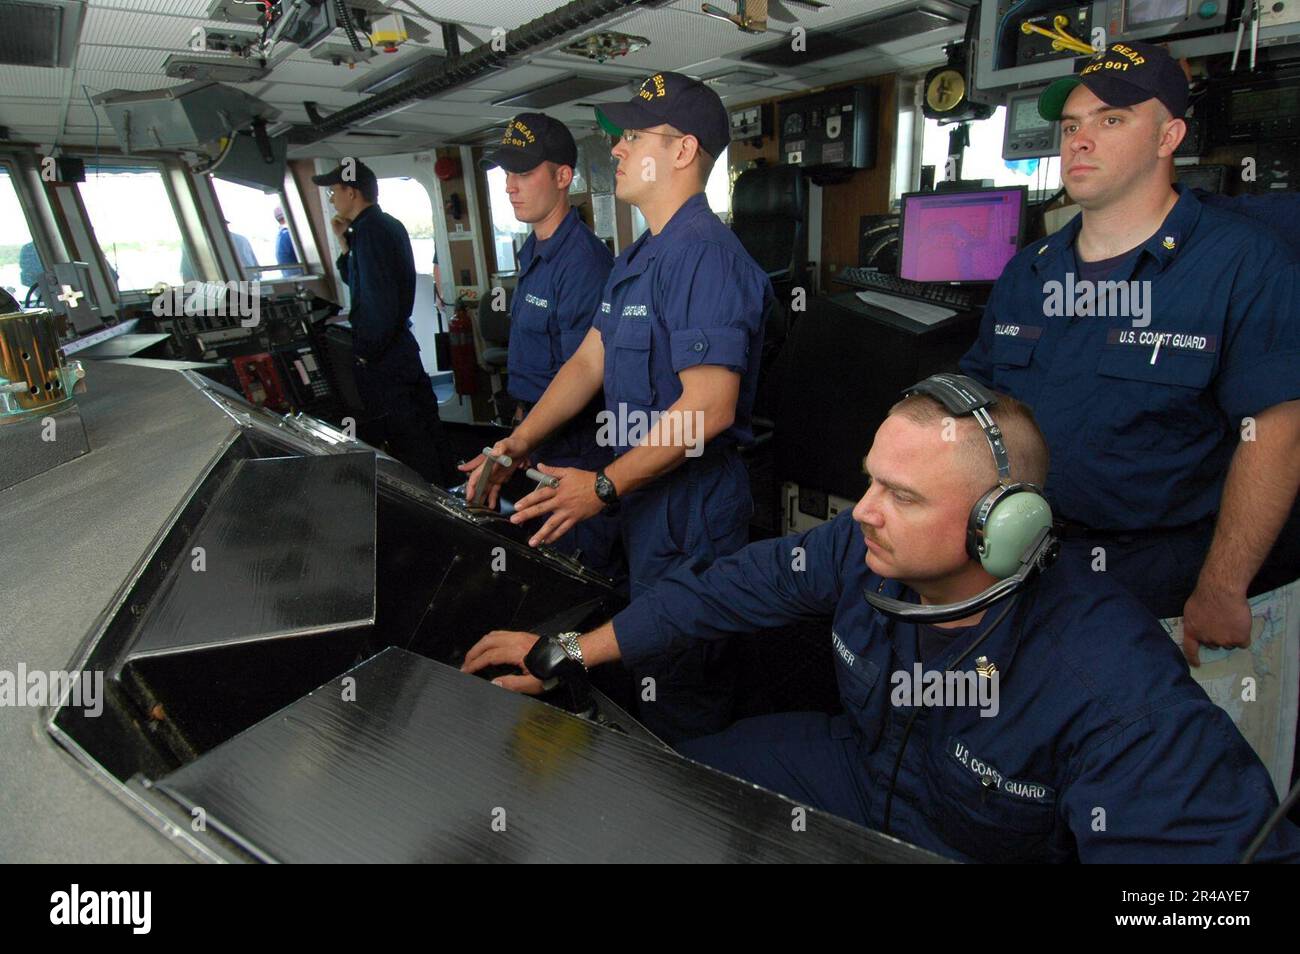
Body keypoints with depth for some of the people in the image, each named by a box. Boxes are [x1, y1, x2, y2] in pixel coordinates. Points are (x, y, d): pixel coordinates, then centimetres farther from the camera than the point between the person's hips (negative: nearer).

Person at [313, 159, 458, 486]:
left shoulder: (370, 230, -18)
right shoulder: (389, 225, 13)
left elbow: (378, 302, -25)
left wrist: (365, 353, -16)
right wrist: (345, 243, 10)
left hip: (381, 361, -10)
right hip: (403, 346, 10)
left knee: (405, 439, 0)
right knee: (426, 429, 18)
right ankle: (449, 489, 30)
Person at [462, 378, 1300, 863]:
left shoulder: (1115, 684, -34)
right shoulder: (859, 548, -20)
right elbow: (723, 591, -11)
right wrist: (570, 653, -6)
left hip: (991, 846, -4)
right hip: (852, 766, 5)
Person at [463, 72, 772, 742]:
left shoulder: (703, 254, -20)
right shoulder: (640, 258, 15)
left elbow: (709, 407, -27)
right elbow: (589, 360, 13)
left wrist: (604, 486, -21)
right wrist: (519, 443, 4)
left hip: (689, 506, -10)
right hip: (647, 496, 10)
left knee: (674, 692, 8)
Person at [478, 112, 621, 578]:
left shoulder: (583, 260, -21)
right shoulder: (531, 251, 10)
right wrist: (522, 408, 19)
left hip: (576, 446, -9)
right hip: (537, 429, 9)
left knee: (584, 567, 5)